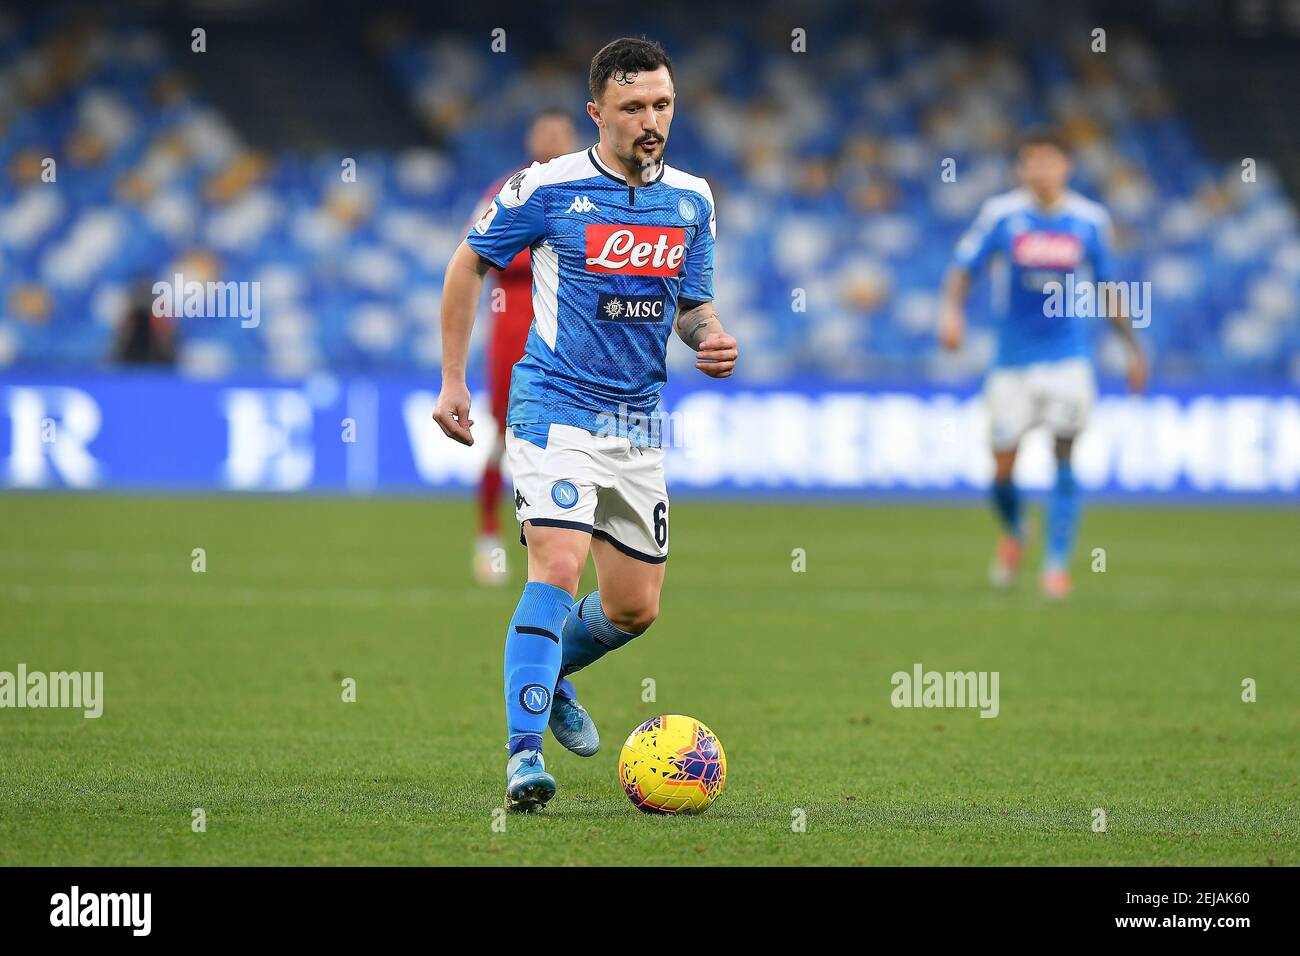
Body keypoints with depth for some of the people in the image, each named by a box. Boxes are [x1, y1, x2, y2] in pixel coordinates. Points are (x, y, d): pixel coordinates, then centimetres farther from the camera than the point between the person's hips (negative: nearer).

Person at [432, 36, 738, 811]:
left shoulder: (691, 200, 5)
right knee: (558, 567, -24)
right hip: (556, 408, -6)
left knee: (636, 608, 9)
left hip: (638, 422, 6)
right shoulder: (548, 188, -9)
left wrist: (711, 338, -7)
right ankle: (525, 754, -22)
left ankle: (549, 675, 40)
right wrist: (452, 381, 2)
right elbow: (470, 265, 4)